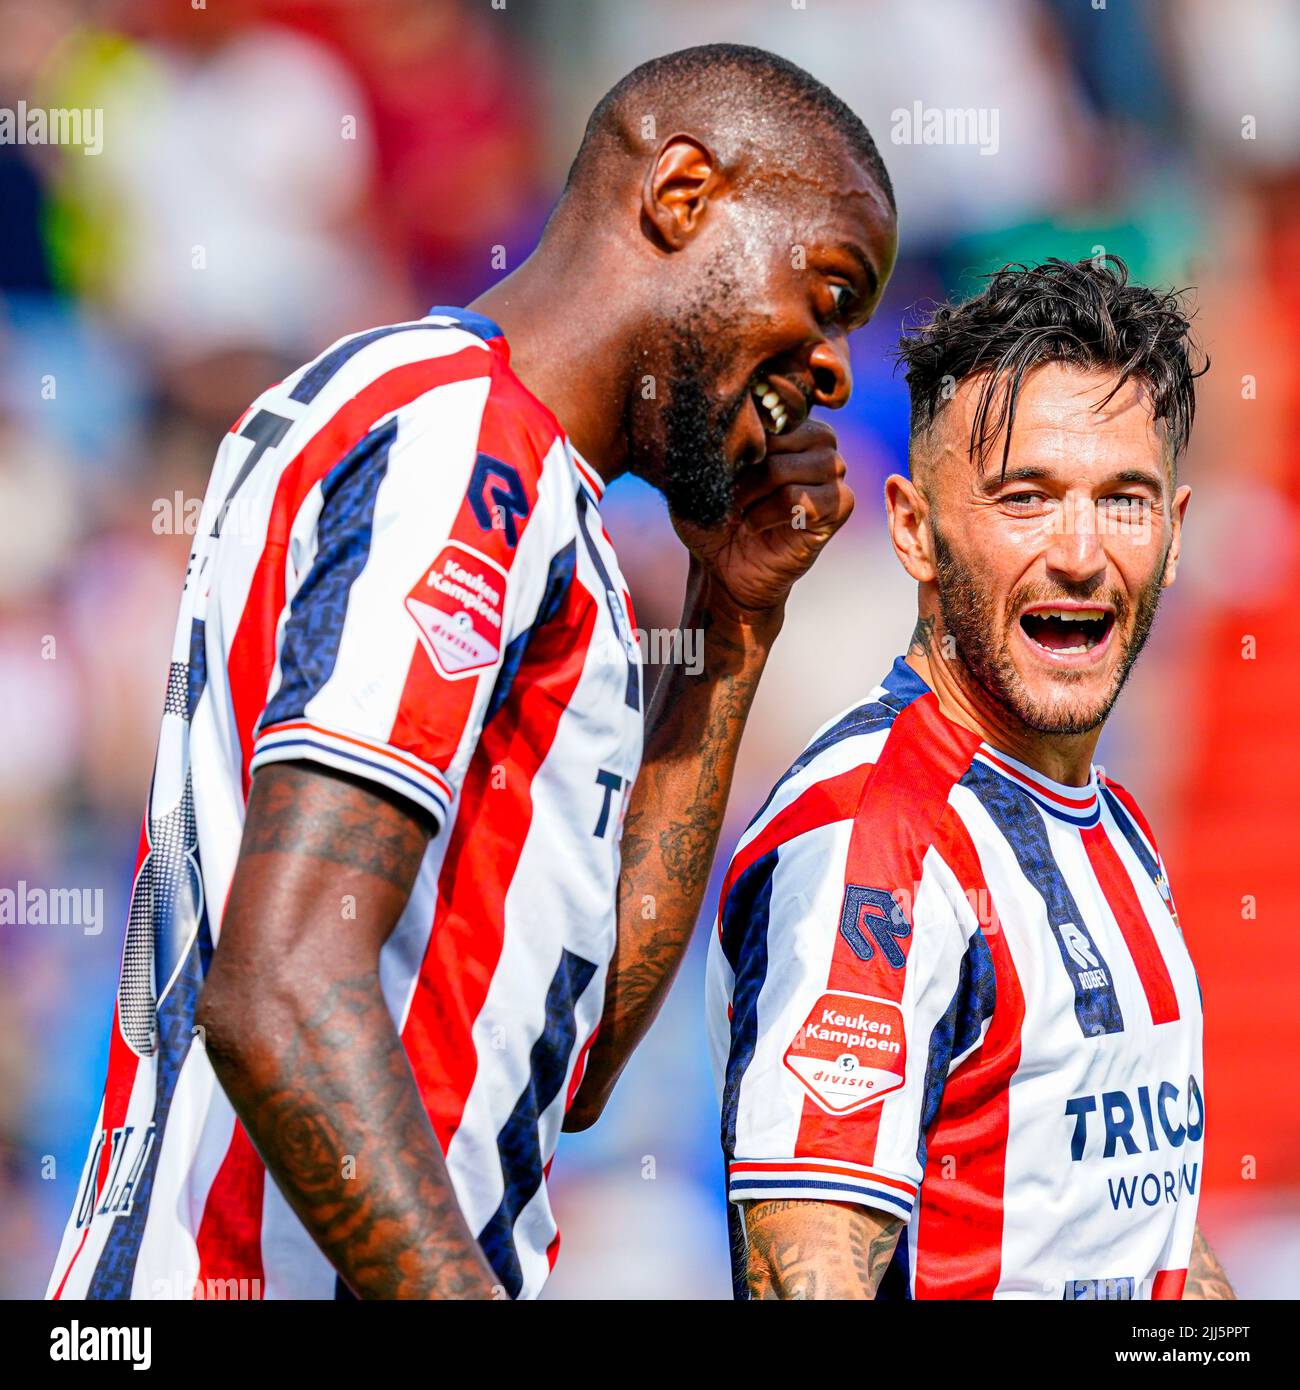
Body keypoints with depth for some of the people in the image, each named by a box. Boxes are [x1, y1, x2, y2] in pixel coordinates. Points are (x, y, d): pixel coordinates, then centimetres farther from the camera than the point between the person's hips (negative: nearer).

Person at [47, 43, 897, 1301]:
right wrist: (463, 1295, -28)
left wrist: (735, 620, 17)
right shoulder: (464, 437, -10)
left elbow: (568, 1058, 18)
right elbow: (281, 997, -22)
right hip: (266, 1273, -10)